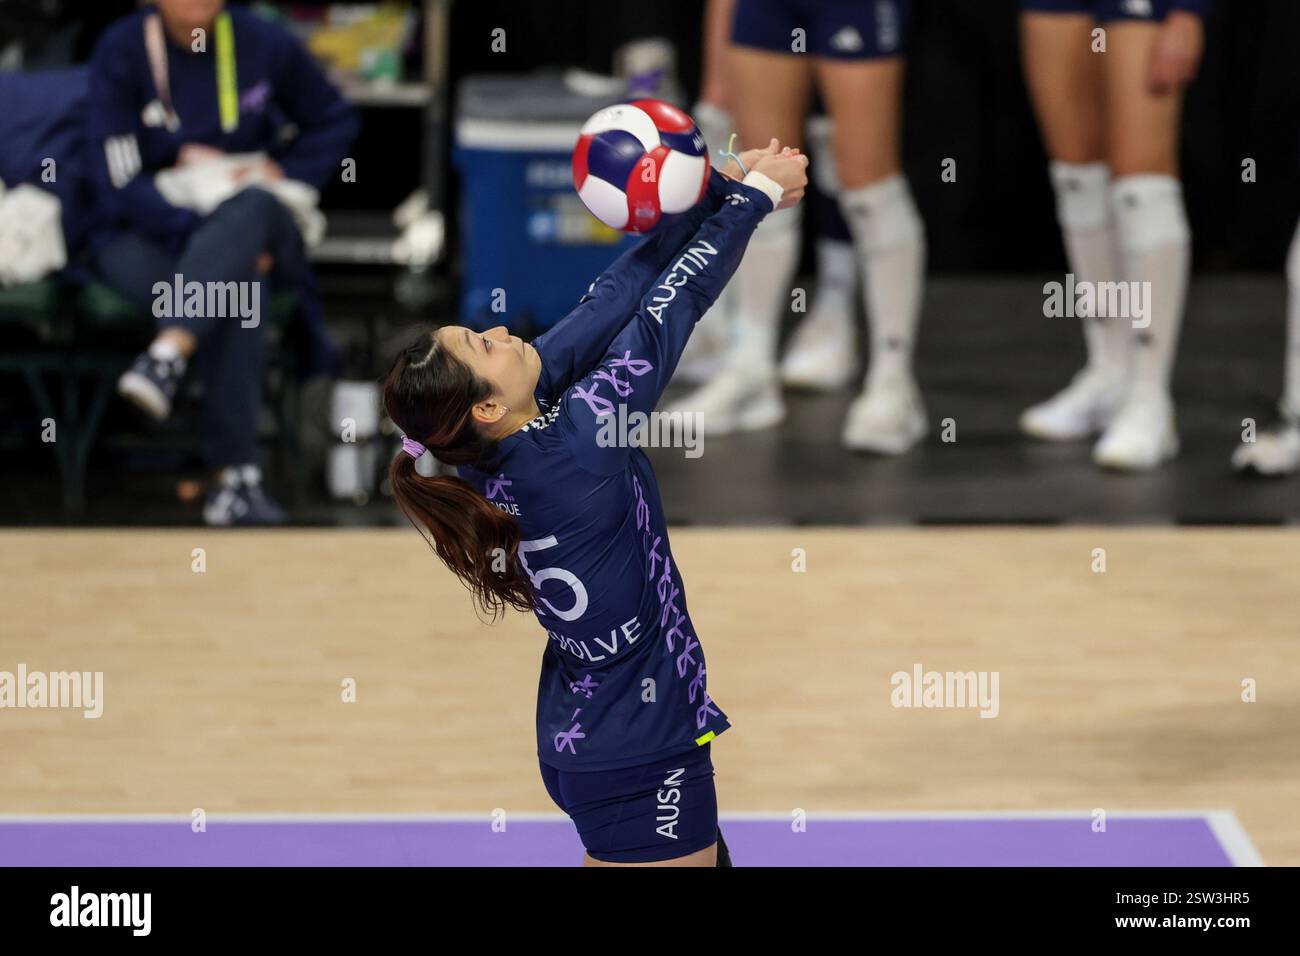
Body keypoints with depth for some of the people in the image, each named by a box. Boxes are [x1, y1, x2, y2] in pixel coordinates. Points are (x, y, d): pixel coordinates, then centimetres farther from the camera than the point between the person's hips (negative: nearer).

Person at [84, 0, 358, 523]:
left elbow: (336, 121, 18)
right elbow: (119, 182, -12)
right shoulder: (122, 50, -6)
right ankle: (235, 474, -40)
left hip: (254, 224, 2)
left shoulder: (264, 44, 2)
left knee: (254, 206, -37)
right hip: (143, 233, -2)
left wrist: (287, 173, 0)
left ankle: (168, 356, -52)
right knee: (235, 292, -36)